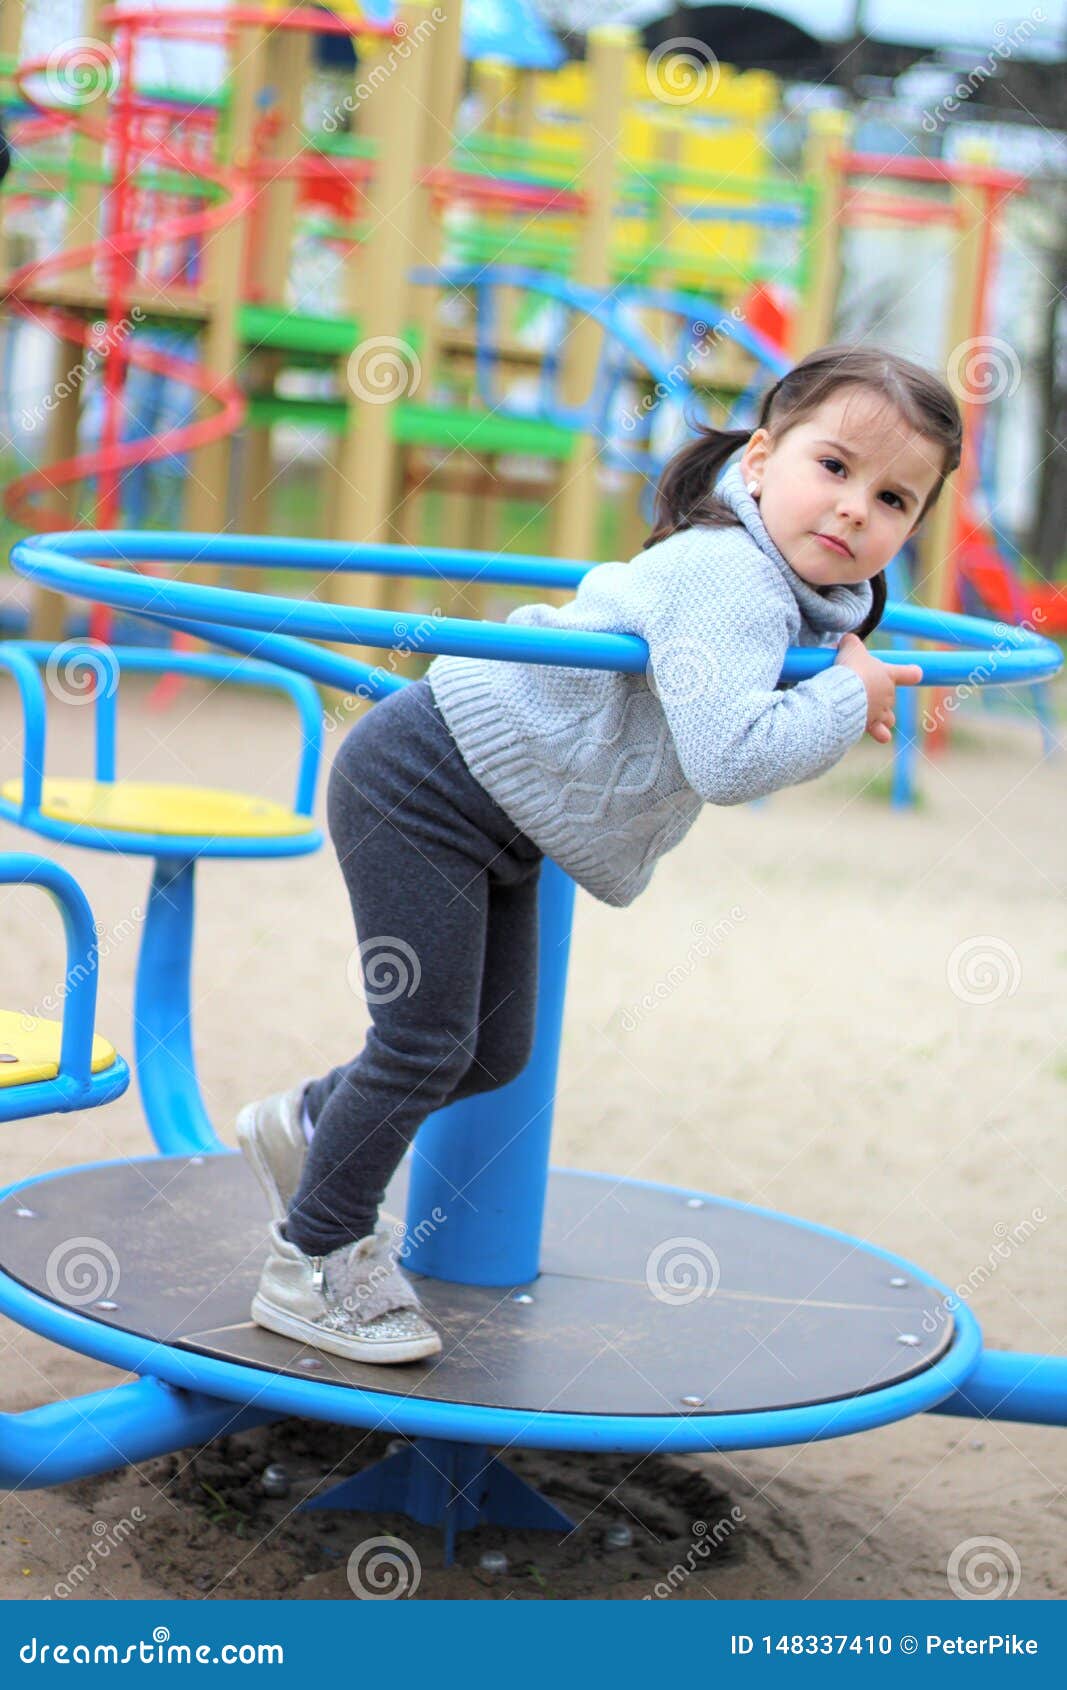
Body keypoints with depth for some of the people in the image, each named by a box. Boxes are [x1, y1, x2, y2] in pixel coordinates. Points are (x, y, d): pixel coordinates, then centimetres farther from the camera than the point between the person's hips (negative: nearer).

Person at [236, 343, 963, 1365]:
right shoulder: (730, 581, -28)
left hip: (495, 825, 10)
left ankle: (309, 1126, 37)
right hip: (428, 783, -10)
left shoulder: (797, 591, 3)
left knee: (495, 1051, 14)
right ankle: (312, 1264, 13)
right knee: (425, 1043, -4)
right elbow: (731, 759, -40)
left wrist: (841, 704, 6)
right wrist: (847, 701, -25)